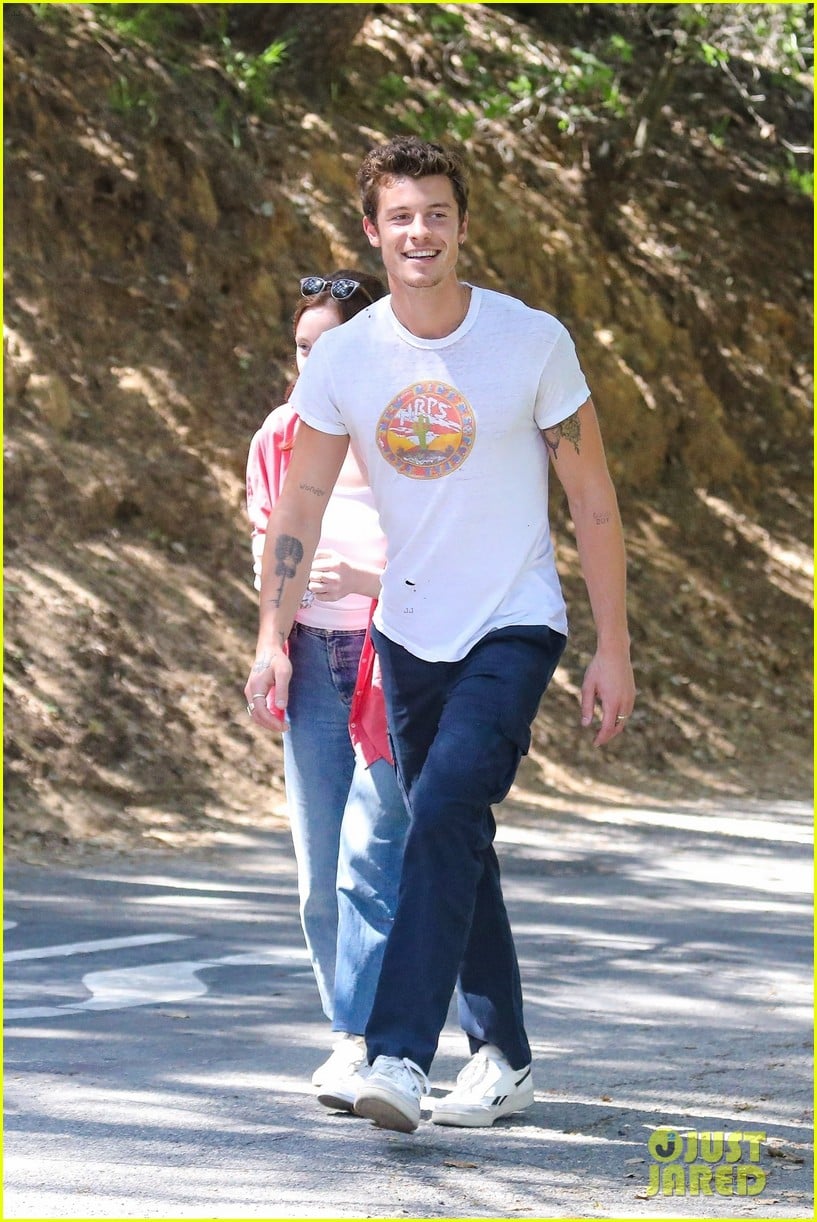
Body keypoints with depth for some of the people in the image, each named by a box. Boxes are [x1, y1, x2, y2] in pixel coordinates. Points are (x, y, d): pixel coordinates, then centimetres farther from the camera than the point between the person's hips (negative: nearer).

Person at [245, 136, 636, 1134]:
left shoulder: (533, 342, -10)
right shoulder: (345, 356, -3)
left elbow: (592, 500, -4)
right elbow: (302, 498, 4)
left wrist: (613, 649, -5)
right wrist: (273, 638, -4)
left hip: (514, 628, -4)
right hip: (408, 632, 4)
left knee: (444, 813, -22)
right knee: (454, 847, 10)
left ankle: (399, 1055, -26)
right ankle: (502, 1059, 24)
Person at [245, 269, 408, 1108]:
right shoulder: (283, 438, 9)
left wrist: (368, 580, -22)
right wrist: (282, 574, -4)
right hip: (314, 659, 6)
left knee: (370, 855, -14)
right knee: (320, 872, 7)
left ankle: (365, 1041, -12)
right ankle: (352, 1032, 19)